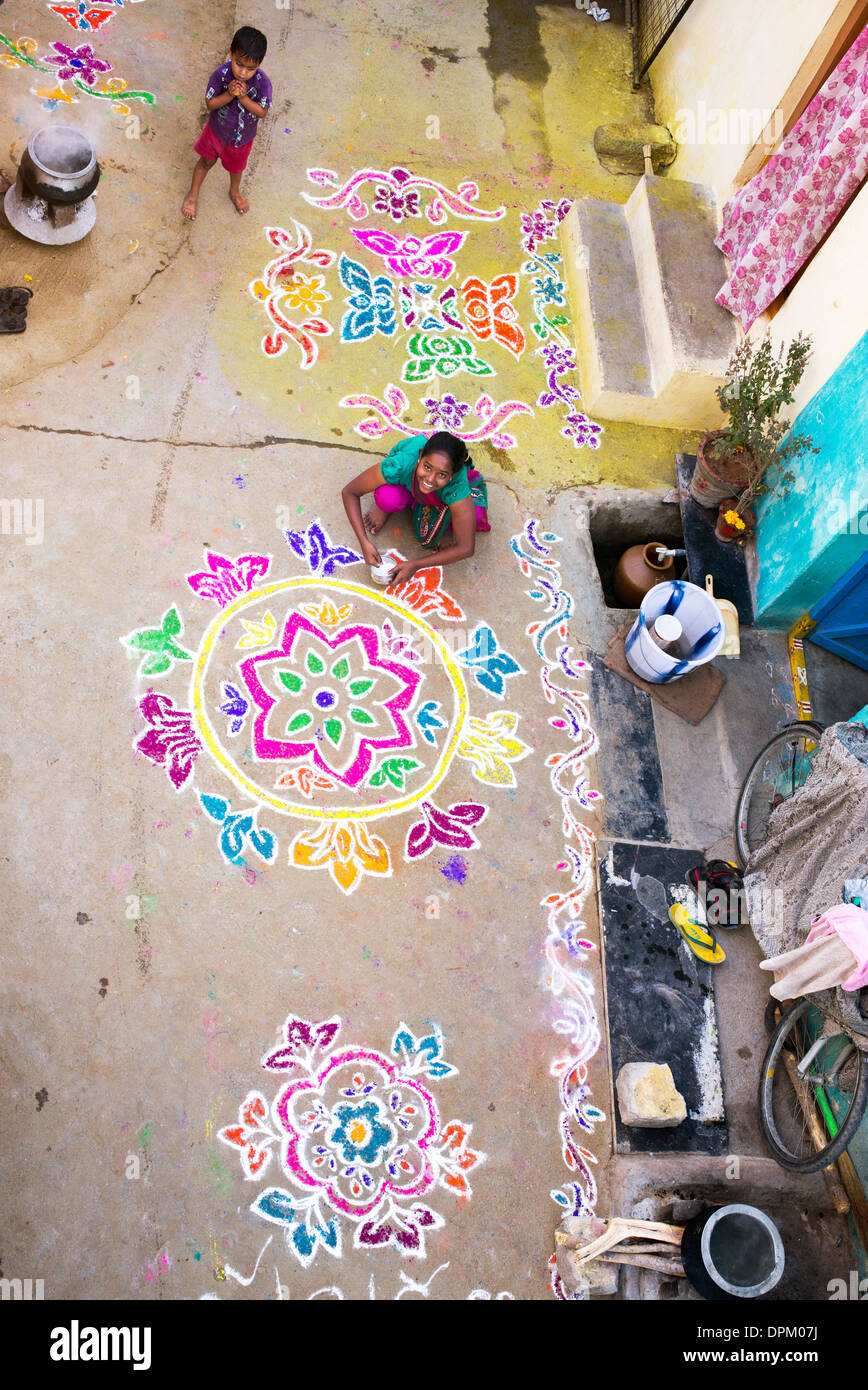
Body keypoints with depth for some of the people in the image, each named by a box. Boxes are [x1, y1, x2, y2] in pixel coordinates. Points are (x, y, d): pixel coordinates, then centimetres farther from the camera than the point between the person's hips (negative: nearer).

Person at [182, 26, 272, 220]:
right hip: (218, 129, -1)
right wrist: (229, 95, -39)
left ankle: (235, 192, 59)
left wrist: (243, 97, -37)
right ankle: (193, 194, 44)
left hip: (243, 134, 1)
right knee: (206, 161, 21)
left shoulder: (263, 81, -28)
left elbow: (262, 112, -22)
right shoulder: (220, 74, -29)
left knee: (236, 166, 28)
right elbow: (210, 103, -23)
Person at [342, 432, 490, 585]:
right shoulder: (399, 466, -41)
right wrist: (365, 543, -34)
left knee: (475, 514, -29)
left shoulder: (458, 487, -42)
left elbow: (466, 548, -35)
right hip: (405, 483, 0)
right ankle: (385, 508, 3)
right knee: (386, 497, -33)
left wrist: (416, 565, -32)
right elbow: (349, 492, -27)